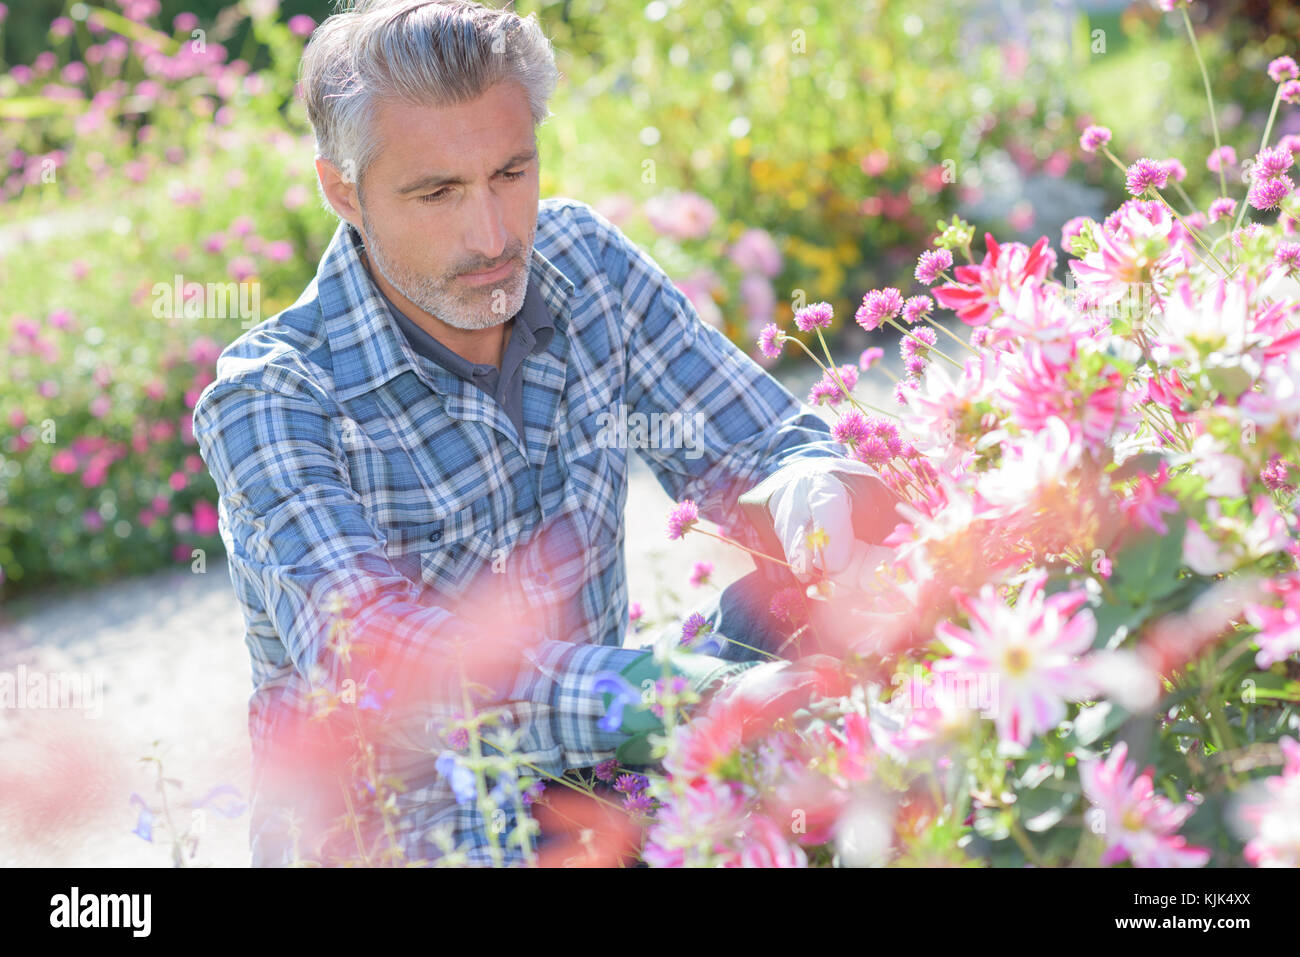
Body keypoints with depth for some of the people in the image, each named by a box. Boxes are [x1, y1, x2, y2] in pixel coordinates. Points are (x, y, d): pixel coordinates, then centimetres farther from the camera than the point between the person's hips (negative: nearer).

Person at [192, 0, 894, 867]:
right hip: (384, 835, -5)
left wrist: (813, 489, -27)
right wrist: (645, 698, -47)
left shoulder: (582, 260, -2)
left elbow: (753, 444, -1)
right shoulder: (266, 399, -19)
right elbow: (370, 656, -32)